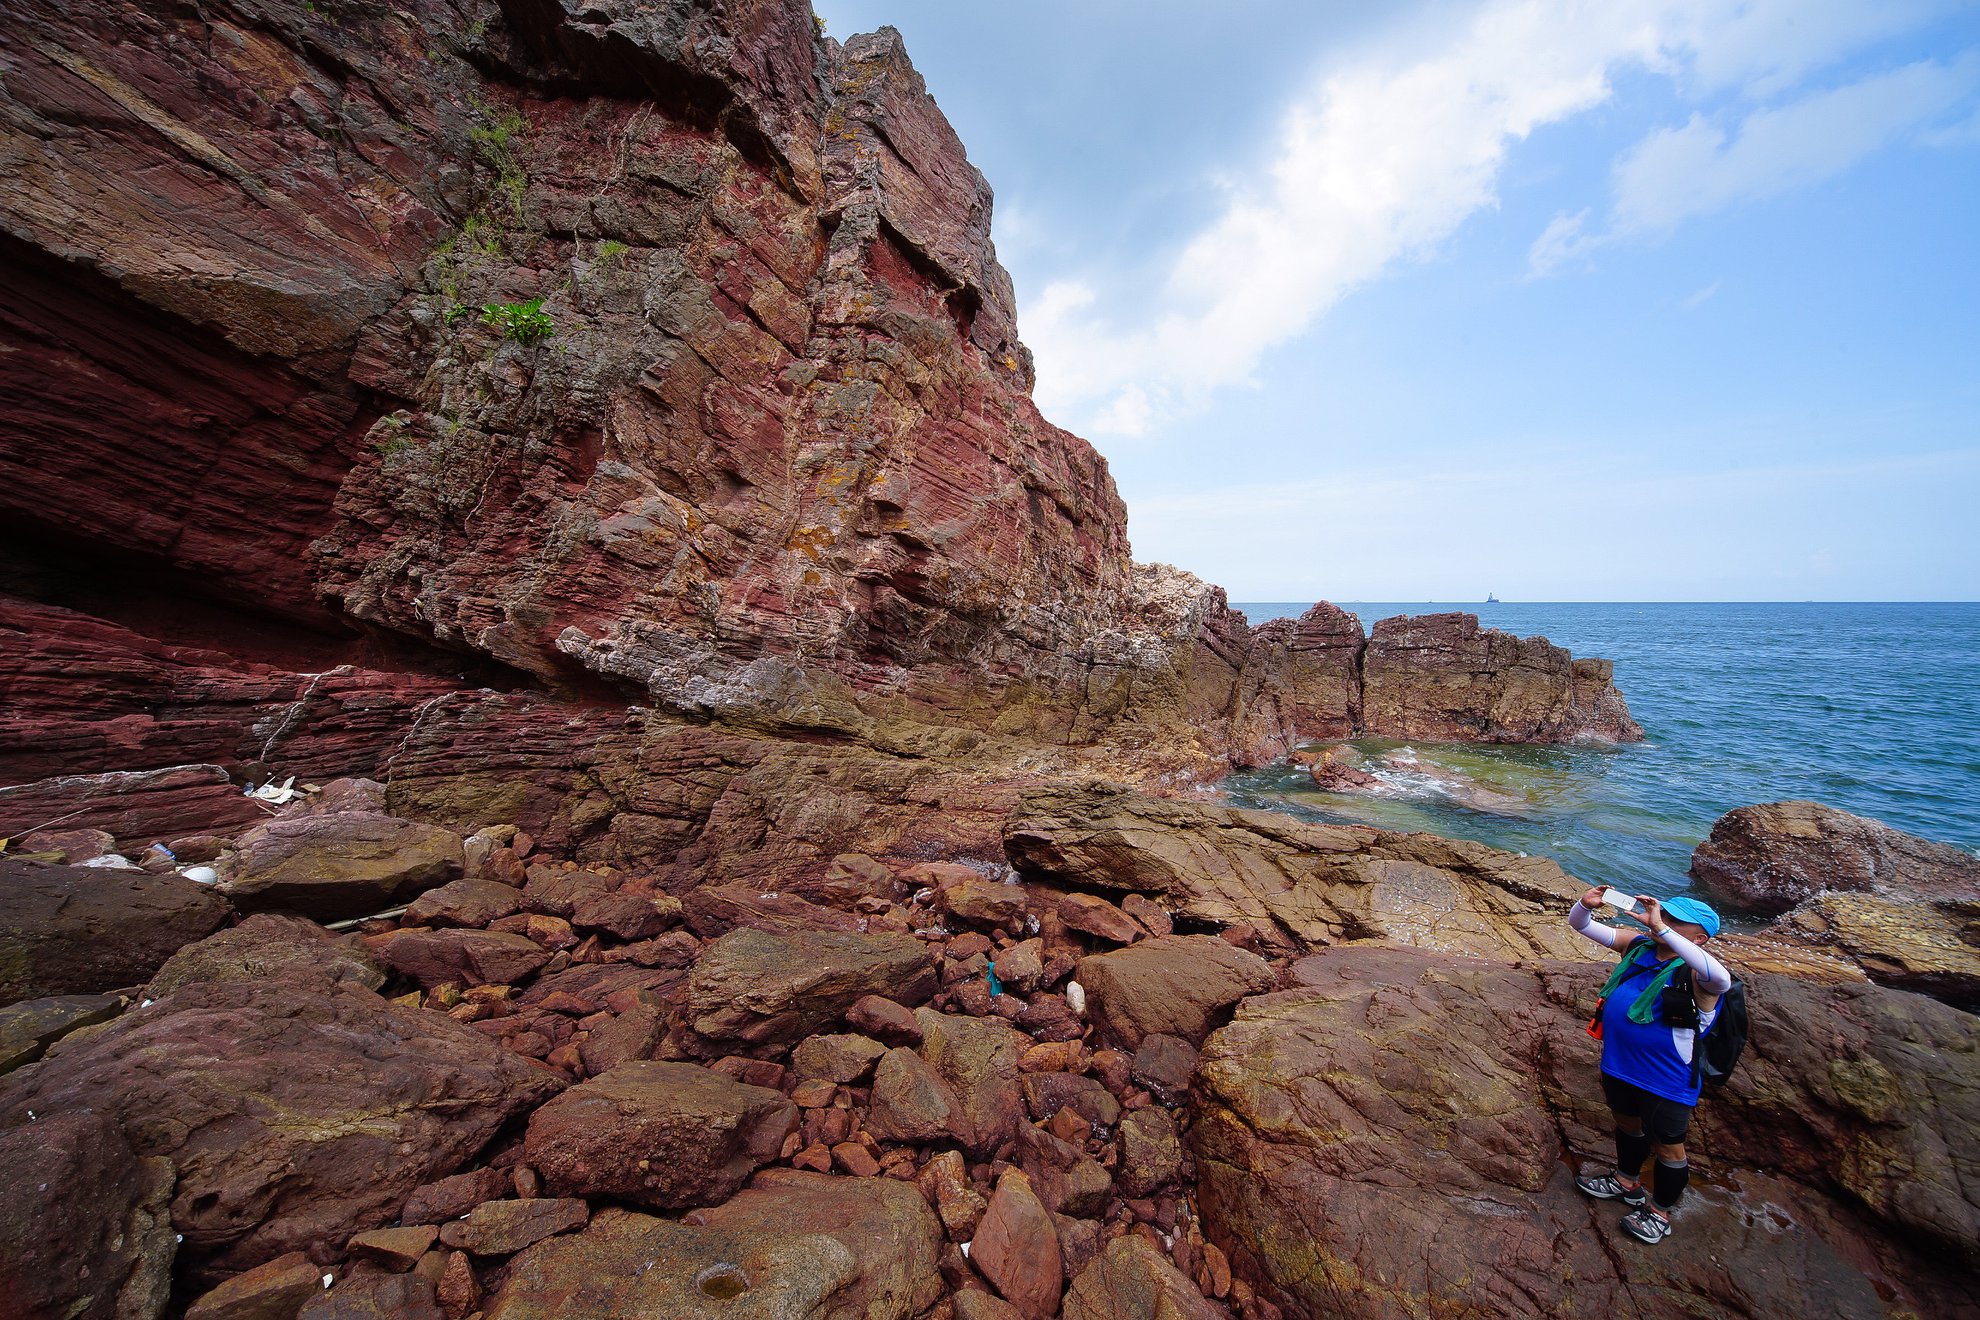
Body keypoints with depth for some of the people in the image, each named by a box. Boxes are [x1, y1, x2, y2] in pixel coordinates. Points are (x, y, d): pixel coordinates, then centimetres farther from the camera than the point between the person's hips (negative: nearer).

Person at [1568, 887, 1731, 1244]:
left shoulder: (1696, 974, -23)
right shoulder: (1638, 945, -6)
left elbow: (1721, 978, -48)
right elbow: (1581, 925, -2)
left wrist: (1662, 930, -49)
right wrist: (1585, 904, -24)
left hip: (1666, 1081, -6)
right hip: (1618, 1065, 6)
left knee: (1667, 1147, 18)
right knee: (1628, 1124, 29)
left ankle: (1660, 1212, 40)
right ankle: (1627, 1182, 52)